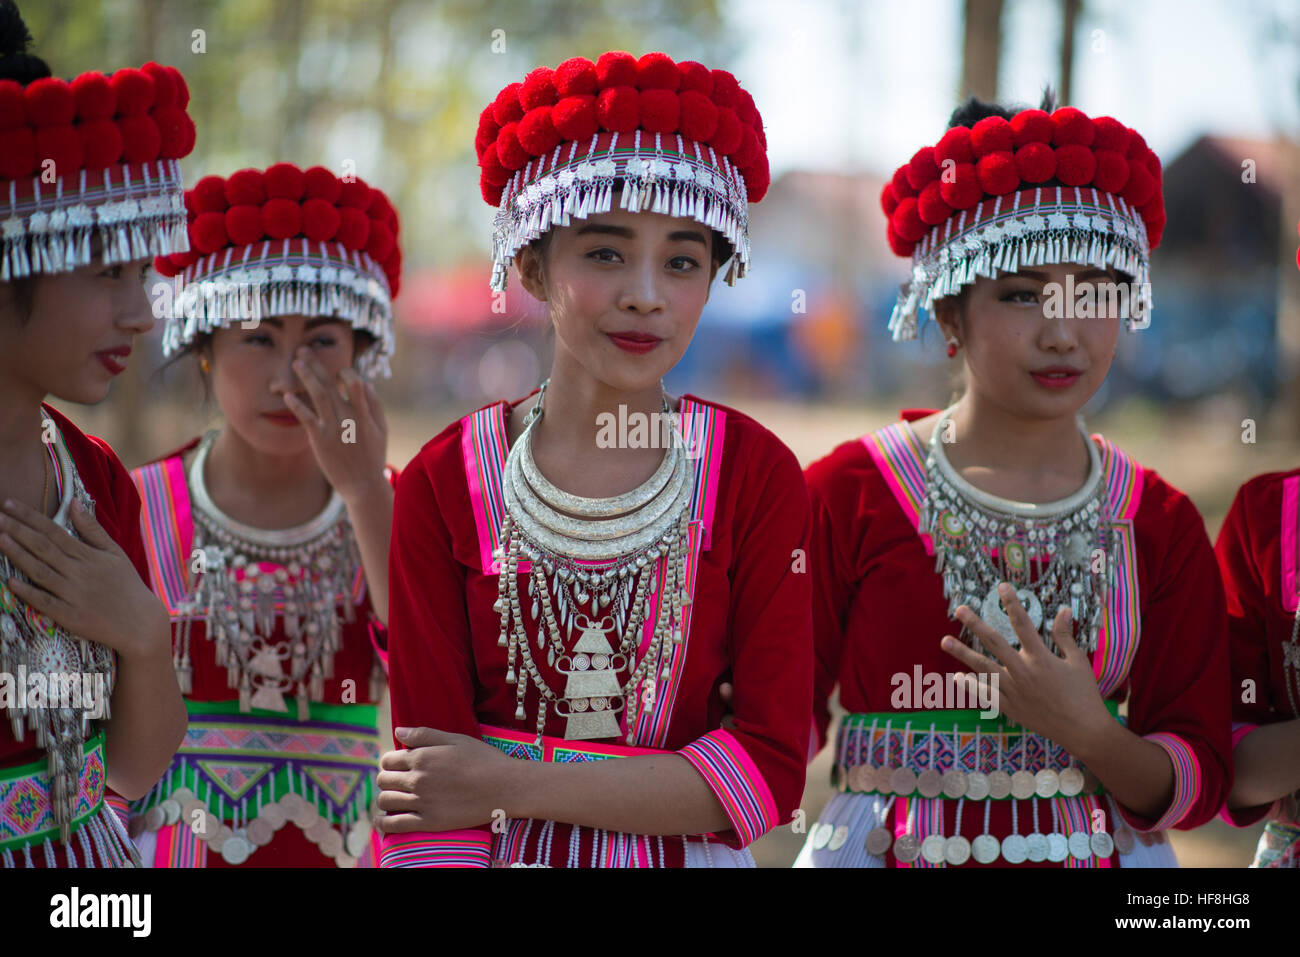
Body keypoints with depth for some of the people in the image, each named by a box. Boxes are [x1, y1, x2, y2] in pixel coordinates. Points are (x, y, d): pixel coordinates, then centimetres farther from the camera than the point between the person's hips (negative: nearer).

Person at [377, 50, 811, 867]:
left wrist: (513, 785, -17)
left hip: (687, 854, 1)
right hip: (497, 856, 0)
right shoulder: (444, 483, -10)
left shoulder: (758, 475, -10)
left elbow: (773, 770, -14)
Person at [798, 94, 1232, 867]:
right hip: (887, 848, -2)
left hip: (1100, 850, 2)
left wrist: (1086, 730, -19)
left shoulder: (1161, 524, -2)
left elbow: (1197, 786, -3)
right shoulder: (850, 493, -9)